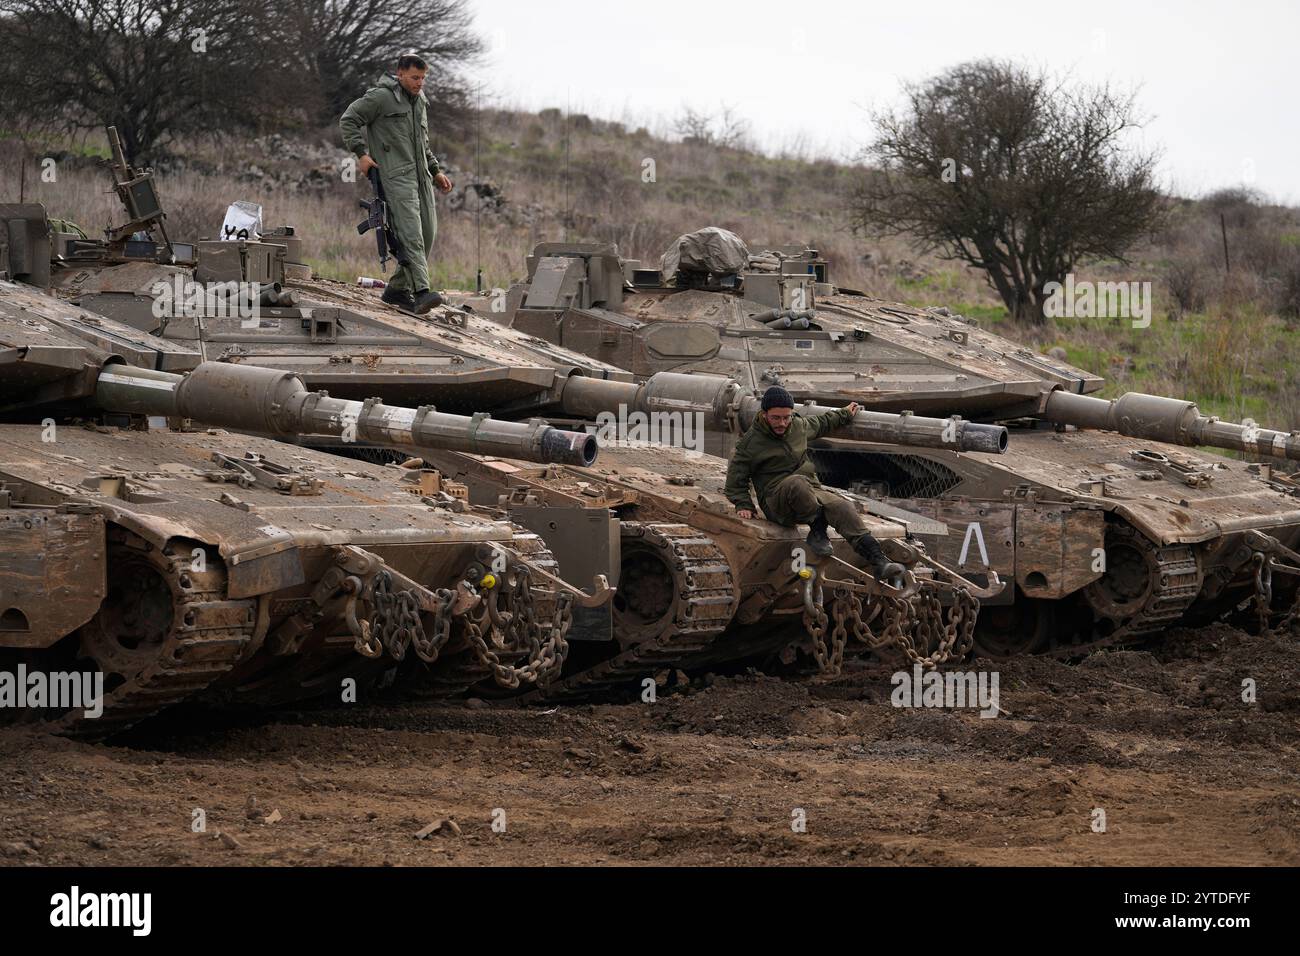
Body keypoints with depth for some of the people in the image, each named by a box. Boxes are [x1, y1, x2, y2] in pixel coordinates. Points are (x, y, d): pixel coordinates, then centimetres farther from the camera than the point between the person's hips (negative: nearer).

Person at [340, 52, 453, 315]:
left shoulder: (420, 102, 22)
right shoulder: (381, 97, -4)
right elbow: (348, 120, -3)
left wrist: (436, 171, 25)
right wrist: (361, 153, -11)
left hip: (421, 175, 9)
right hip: (396, 175, -8)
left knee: (427, 233, 4)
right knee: (411, 233, -19)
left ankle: (398, 288, 15)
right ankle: (421, 292, -28)